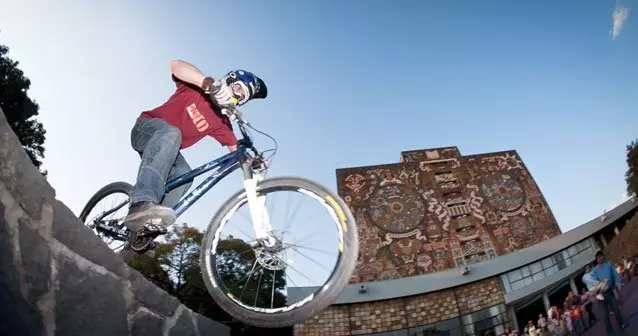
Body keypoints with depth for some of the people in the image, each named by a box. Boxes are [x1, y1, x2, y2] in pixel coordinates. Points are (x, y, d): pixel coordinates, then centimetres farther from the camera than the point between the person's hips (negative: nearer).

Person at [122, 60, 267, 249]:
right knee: (171, 133, -40)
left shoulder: (221, 125, -2)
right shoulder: (196, 88, -13)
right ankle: (142, 204, -56)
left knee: (184, 176, -24)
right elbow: (176, 65, -32)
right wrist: (208, 82, -47)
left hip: (167, 149, 5)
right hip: (146, 129, -5)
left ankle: (144, 228, -21)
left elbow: (236, 149, -6)